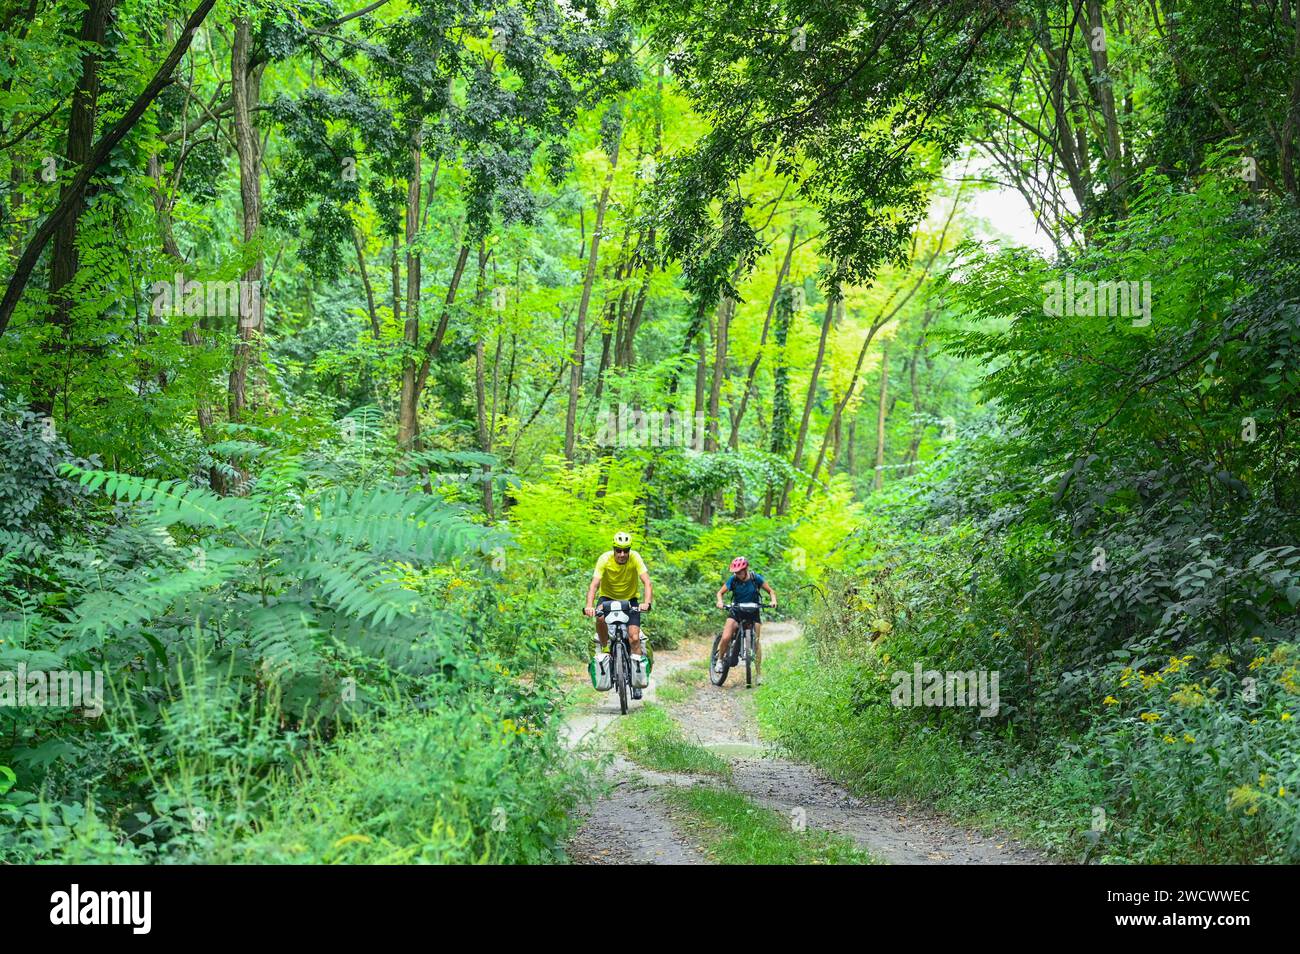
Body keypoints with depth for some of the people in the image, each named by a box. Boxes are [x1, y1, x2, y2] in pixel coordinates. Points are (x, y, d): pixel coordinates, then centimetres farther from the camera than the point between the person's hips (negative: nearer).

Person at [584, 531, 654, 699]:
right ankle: (604, 648, -7)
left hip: (629, 599, 0)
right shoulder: (605, 559, -24)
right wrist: (589, 606, -48)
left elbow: (647, 583, -30)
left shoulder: (635, 558, -23)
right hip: (608, 597, 0)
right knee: (600, 618, -33)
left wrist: (647, 603, -49)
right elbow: (594, 584, -31)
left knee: (634, 637, -15)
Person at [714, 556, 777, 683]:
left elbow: (770, 591, -2)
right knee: (726, 638, -21)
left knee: (756, 642, -6)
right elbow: (720, 592, -2)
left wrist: (773, 601, -22)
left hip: (753, 612, 0)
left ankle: (759, 674, 5)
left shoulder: (755, 578, -13)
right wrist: (720, 601, -23)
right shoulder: (733, 579, -12)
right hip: (736, 612, 0)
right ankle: (720, 660, 6)